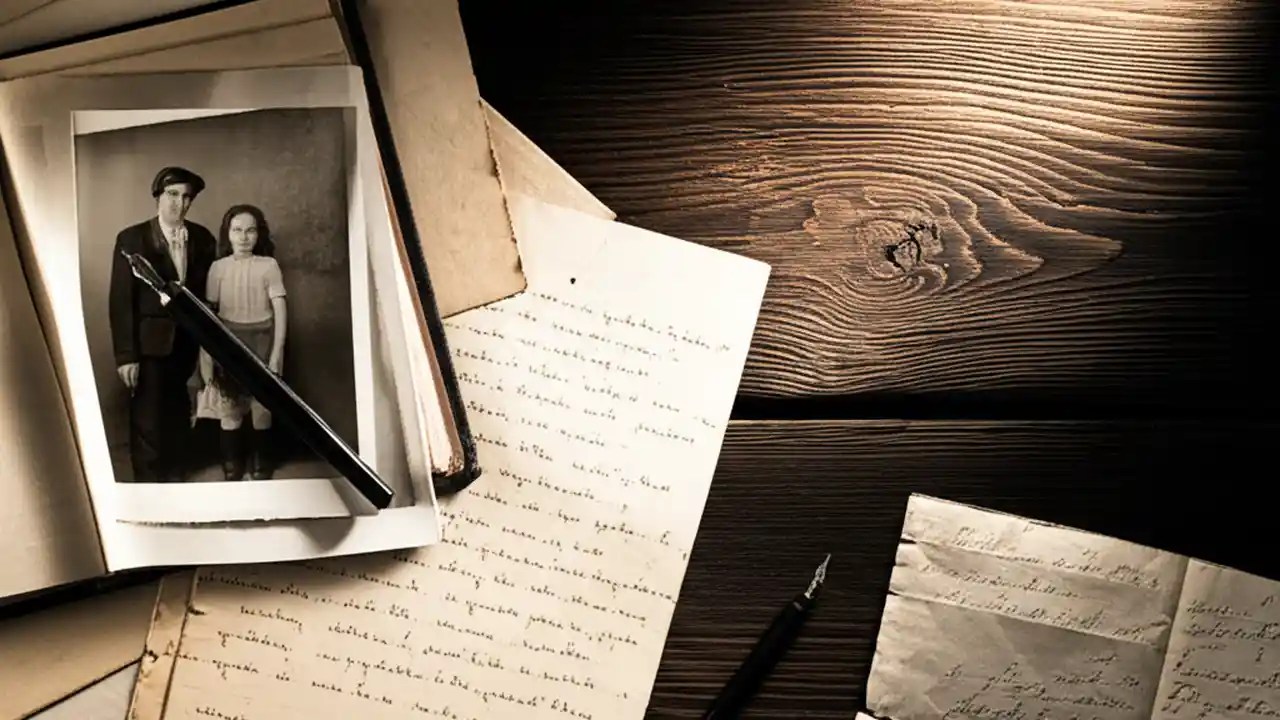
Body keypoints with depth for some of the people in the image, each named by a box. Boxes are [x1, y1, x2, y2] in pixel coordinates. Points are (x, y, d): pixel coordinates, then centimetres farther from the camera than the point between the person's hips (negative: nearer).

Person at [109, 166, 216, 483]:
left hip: (189, 344, 3)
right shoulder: (131, 238, -5)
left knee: (179, 420, 13)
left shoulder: (202, 238, 4)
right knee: (147, 423, 3)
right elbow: (120, 300, -7)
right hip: (150, 344, -3)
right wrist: (125, 355, -12)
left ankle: (176, 480, 27)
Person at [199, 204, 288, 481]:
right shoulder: (218, 267, 0)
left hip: (261, 342, -1)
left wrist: (276, 354, -11)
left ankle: (260, 468, 18)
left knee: (262, 408, 3)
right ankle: (231, 469, 16)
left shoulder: (268, 265, -5)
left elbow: (280, 311, -6)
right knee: (228, 408, 3)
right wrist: (206, 356, -2)